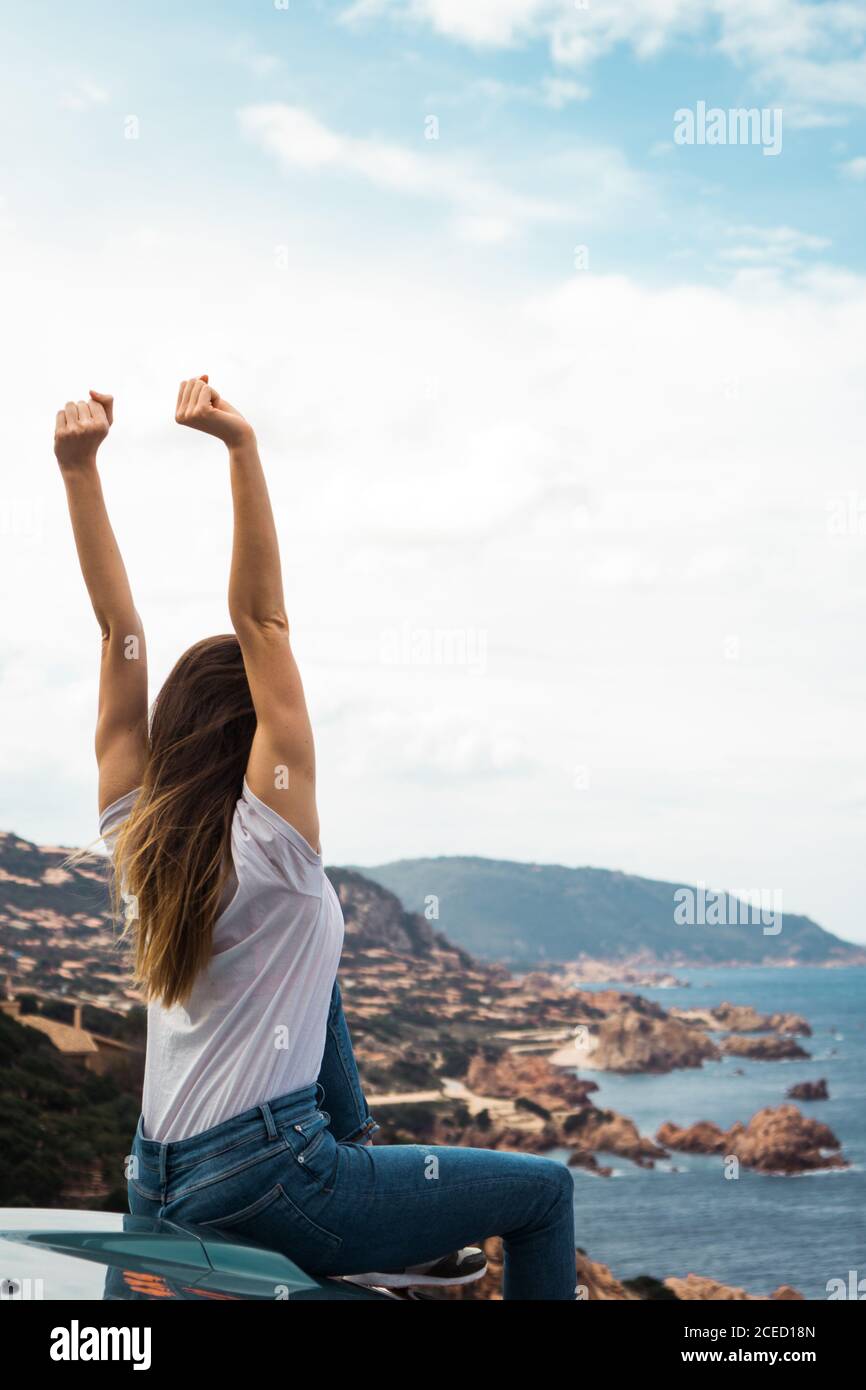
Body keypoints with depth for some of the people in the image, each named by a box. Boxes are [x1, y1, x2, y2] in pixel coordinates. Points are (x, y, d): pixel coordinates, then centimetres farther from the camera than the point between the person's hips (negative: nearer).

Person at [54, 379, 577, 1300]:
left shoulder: (132, 833, 3)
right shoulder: (270, 839, -15)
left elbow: (119, 628, 0)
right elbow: (260, 621, -19)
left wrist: (77, 468, -2)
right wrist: (242, 450, -25)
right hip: (268, 1197, -8)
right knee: (546, 1189, 6)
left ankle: (385, 1249, 37)